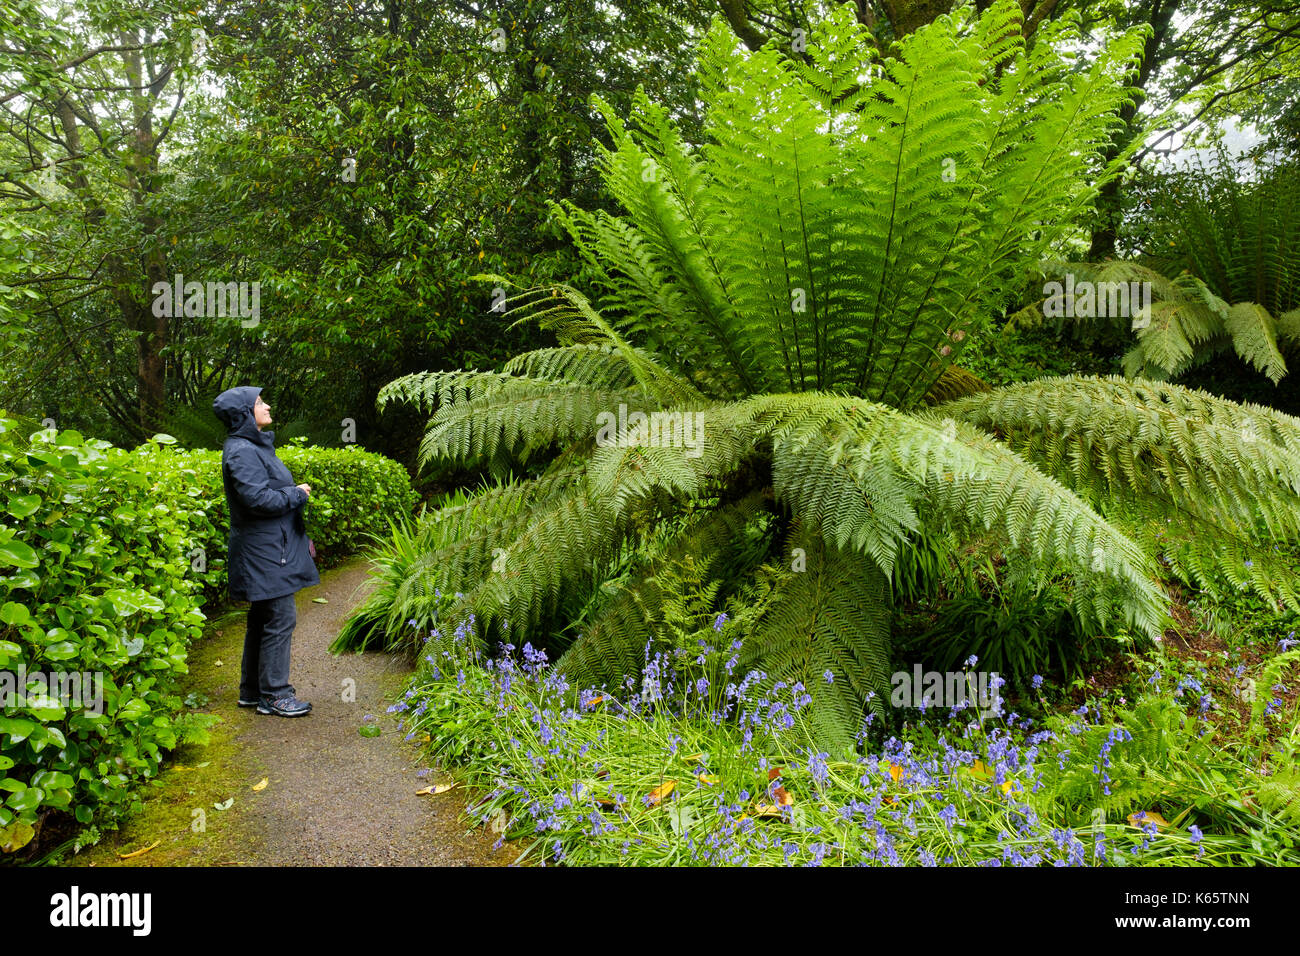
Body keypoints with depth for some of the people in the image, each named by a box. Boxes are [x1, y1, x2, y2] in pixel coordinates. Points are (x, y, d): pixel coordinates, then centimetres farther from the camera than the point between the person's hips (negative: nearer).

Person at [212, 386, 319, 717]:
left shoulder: (256, 445, 16)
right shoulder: (241, 451, -16)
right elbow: (257, 498, -25)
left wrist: (299, 529, 17)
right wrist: (298, 494, -12)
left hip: (271, 546, 11)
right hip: (265, 551, -11)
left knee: (262, 620, 15)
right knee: (280, 618, -6)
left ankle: (252, 690, 24)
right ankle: (274, 694, 4)